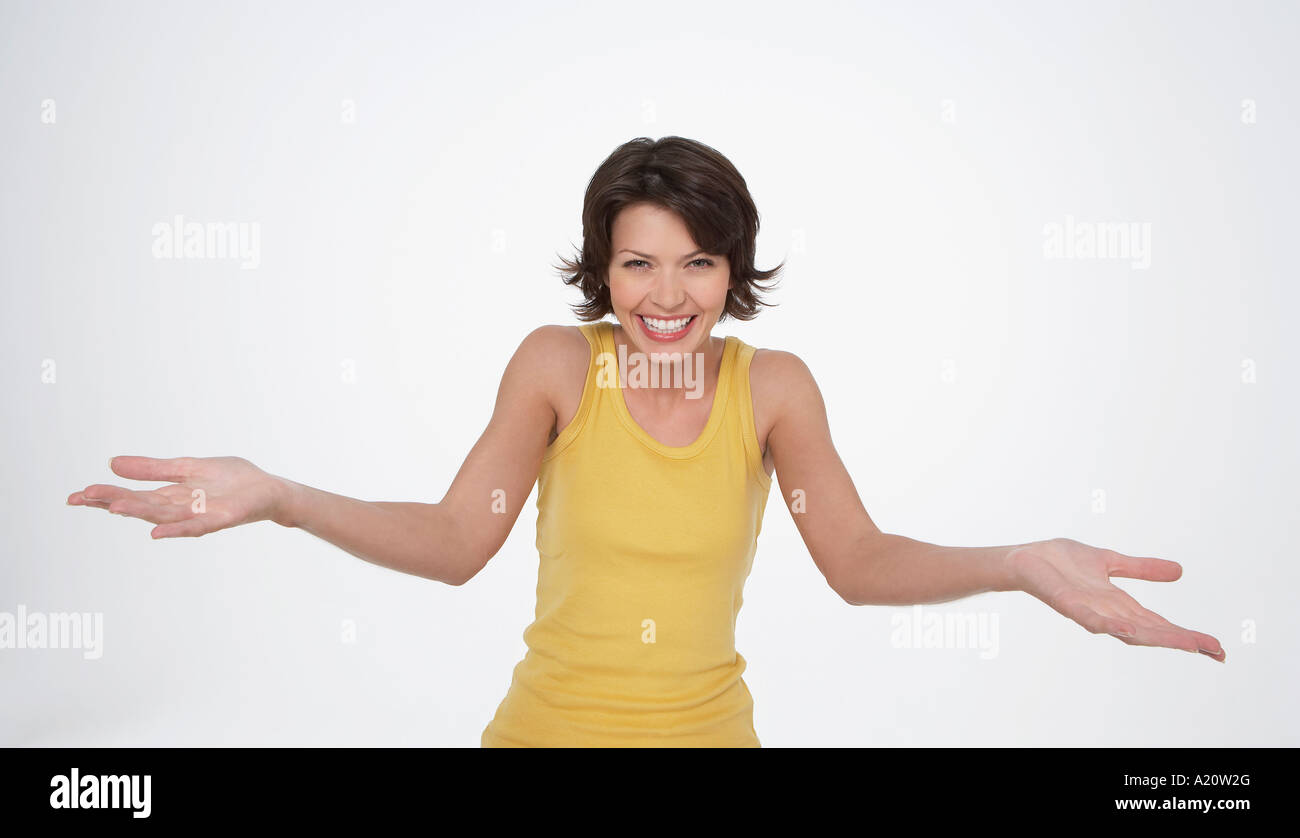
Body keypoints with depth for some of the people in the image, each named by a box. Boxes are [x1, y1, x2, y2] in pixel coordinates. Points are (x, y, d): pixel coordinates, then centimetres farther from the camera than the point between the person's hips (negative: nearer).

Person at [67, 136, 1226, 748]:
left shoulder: (774, 386, -8)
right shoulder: (555, 365, -11)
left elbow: (857, 559, -11)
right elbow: (455, 543, -13)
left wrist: (1021, 566, -28)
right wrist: (277, 500, -27)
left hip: (706, 726, 1)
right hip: (547, 723, 0)